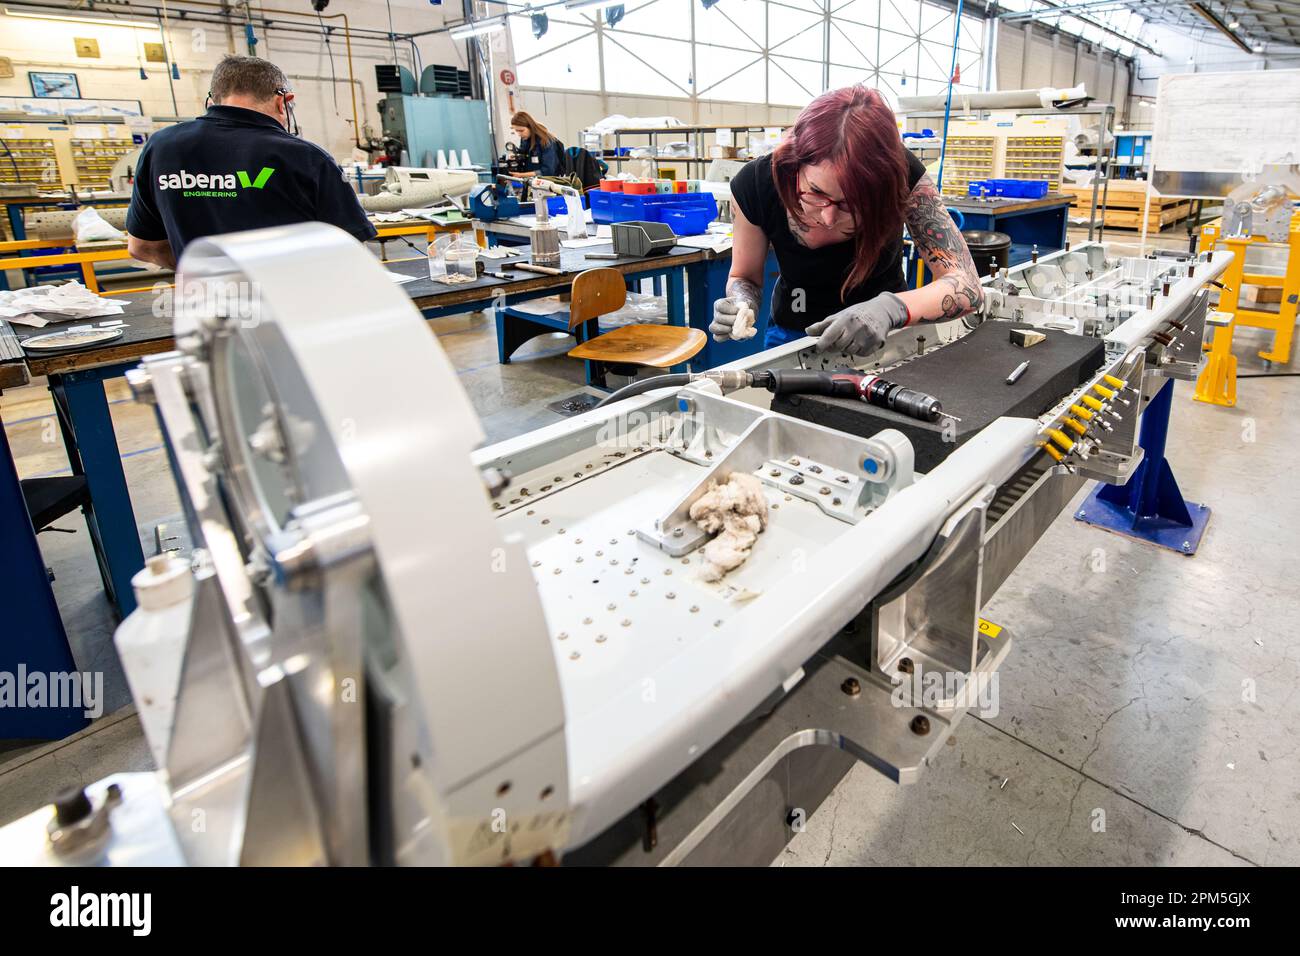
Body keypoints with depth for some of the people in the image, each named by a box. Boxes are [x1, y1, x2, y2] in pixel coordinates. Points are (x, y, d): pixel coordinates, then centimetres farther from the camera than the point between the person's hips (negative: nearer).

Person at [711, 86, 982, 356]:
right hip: (793, 335, 0)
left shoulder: (900, 175, -21)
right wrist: (742, 305, -25)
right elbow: (744, 277, -3)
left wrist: (891, 310, -39)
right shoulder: (755, 184, -20)